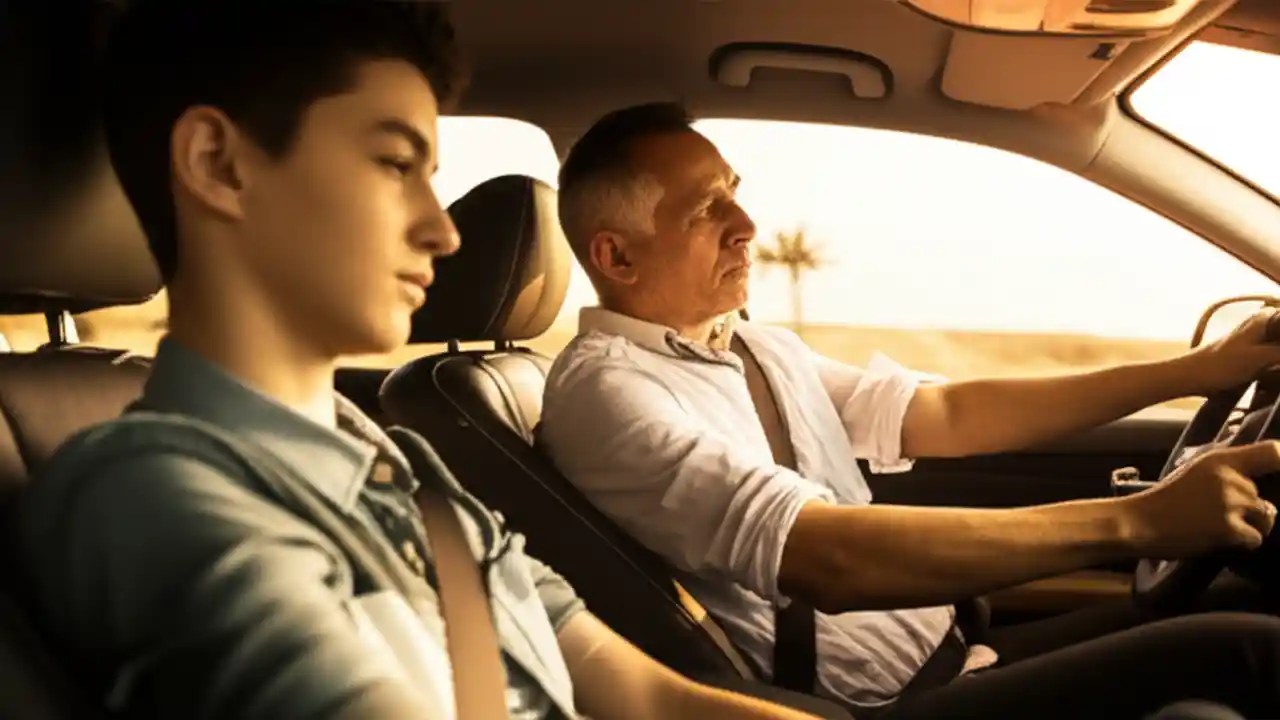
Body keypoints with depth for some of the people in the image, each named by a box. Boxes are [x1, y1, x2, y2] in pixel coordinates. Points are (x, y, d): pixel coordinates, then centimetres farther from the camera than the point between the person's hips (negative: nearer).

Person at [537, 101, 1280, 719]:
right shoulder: (606, 390, -17)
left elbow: (945, 415, 14)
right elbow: (828, 560, -28)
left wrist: (1193, 371, 9)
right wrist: (1135, 520, -30)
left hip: (941, 654, 8)